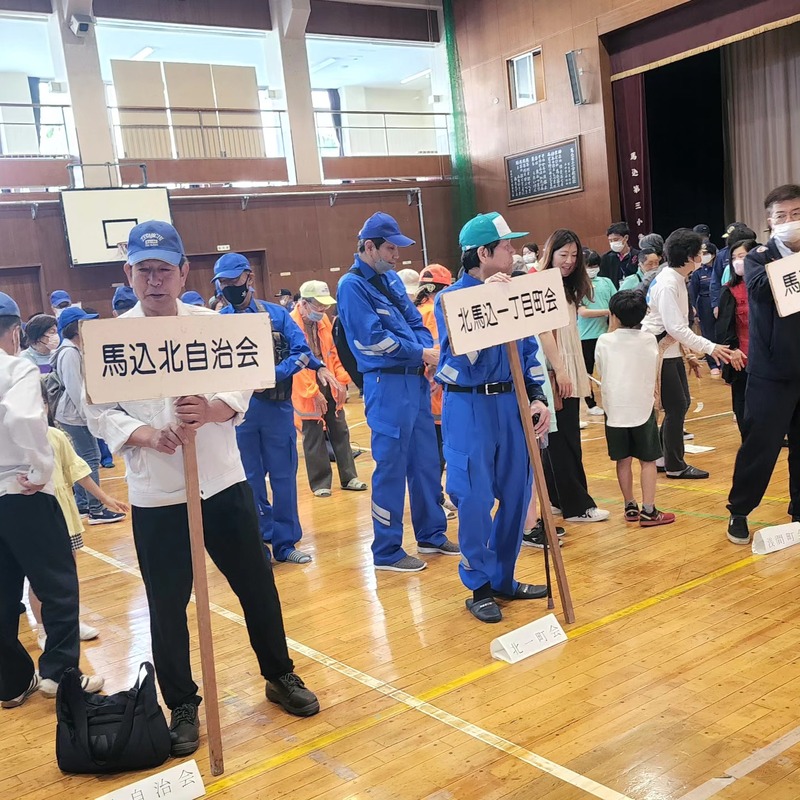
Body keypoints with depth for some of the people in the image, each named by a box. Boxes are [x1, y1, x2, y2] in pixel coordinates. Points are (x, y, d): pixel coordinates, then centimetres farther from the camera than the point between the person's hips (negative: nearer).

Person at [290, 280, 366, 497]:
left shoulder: (323, 320, 4)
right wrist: (313, 392, -19)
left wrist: (341, 379, 2)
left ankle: (349, 478, 21)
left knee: (340, 432, 11)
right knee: (314, 437, 4)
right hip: (308, 390, -6)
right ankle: (320, 483, 16)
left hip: (330, 385, 6)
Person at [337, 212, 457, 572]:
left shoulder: (391, 279, 14)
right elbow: (373, 337, -17)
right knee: (391, 468, -1)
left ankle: (431, 534, 29)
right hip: (386, 384, -8)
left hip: (415, 380, 8)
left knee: (426, 461, 15)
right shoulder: (352, 285, -9)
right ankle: (386, 551, 10)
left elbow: (415, 322, 15)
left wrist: (431, 348, -5)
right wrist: (420, 353, -12)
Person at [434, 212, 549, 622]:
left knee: (516, 493, 10)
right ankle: (479, 587, 15)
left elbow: (529, 351, 12)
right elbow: (461, 356, -20)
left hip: (510, 403, 5)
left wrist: (537, 398, 1)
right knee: (474, 500, -2)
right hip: (469, 407, -5)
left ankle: (504, 578, 26)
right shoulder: (450, 297, -8)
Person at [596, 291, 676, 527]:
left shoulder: (604, 341, -5)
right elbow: (654, 372, 9)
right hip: (643, 407, -1)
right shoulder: (649, 340, -2)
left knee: (623, 460, 11)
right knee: (648, 460, 5)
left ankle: (630, 507, 19)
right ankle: (648, 511, 2)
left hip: (615, 409, 1)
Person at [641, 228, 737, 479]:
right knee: (676, 407, -3)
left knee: (681, 404, 13)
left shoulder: (677, 279, 9)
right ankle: (675, 466, 9)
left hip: (670, 350, 9)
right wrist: (710, 348, -22)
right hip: (658, 353, -9)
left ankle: (661, 456, 23)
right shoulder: (667, 284, -20)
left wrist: (688, 355, 13)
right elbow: (675, 327, -25)